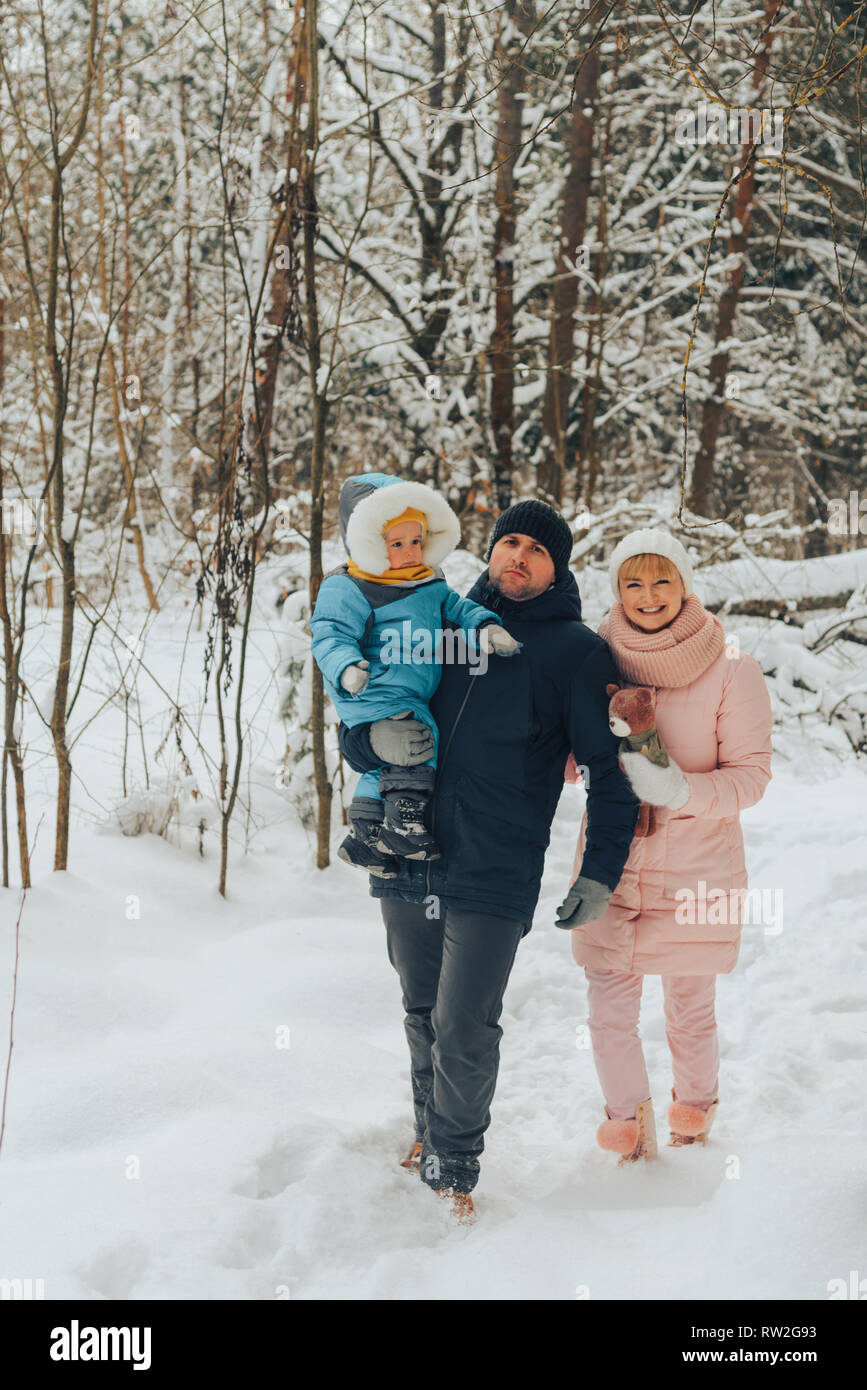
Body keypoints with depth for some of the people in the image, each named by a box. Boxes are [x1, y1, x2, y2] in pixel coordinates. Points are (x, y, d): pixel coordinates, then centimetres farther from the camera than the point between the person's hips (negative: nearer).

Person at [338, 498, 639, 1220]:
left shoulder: (575, 651, 2)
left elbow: (609, 768, 5)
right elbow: (354, 730, 14)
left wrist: (601, 871, -1)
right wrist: (375, 737, -10)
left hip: (495, 873, -4)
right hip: (408, 856, 4)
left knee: (465, 1031, -5)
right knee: (423, 1016, 14)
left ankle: (453, 1173, 13)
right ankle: (429, 1133, 34)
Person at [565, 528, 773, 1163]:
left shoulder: (731, 670, -9)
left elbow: (752, 773, -7)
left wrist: (682, 790, -23)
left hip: (697, 863, -2)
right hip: (611, 855, 2)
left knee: (690, 1006, 10)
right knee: (609, 999, 1)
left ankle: (695, 1109, 37)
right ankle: (631, 1124, 23)